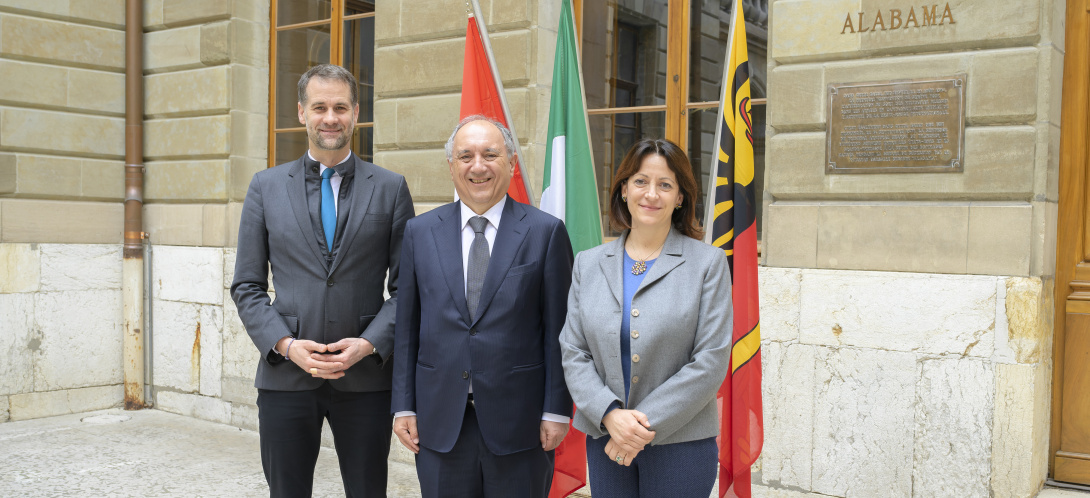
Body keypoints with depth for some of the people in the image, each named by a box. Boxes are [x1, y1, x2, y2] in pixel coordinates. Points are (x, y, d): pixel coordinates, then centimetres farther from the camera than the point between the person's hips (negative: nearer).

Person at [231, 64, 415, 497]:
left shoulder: (390, 188, 3)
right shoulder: (266, 186, 6)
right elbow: (247, 286, 5)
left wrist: (370, 344, -12)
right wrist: (286, 344, -9)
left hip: (365, 377, -1)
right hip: (284, 376, 1)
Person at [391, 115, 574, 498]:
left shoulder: (546, 232, -2)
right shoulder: (420, 232, 6)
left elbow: (557, 330, -3)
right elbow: (407, 326, 6)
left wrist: (557, 410, -5)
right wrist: (404, 406, 3)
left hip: (518, 422, -2)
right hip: (439, 422, 2)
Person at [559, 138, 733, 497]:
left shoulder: (708, 263, -3)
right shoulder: (589, 264, 6)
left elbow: (711, 362, -8)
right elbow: (573, 353, 2)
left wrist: (647, 424, -13)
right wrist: (610, 414, -13)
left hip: (681, 445, -2)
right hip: (605, 441, 3)